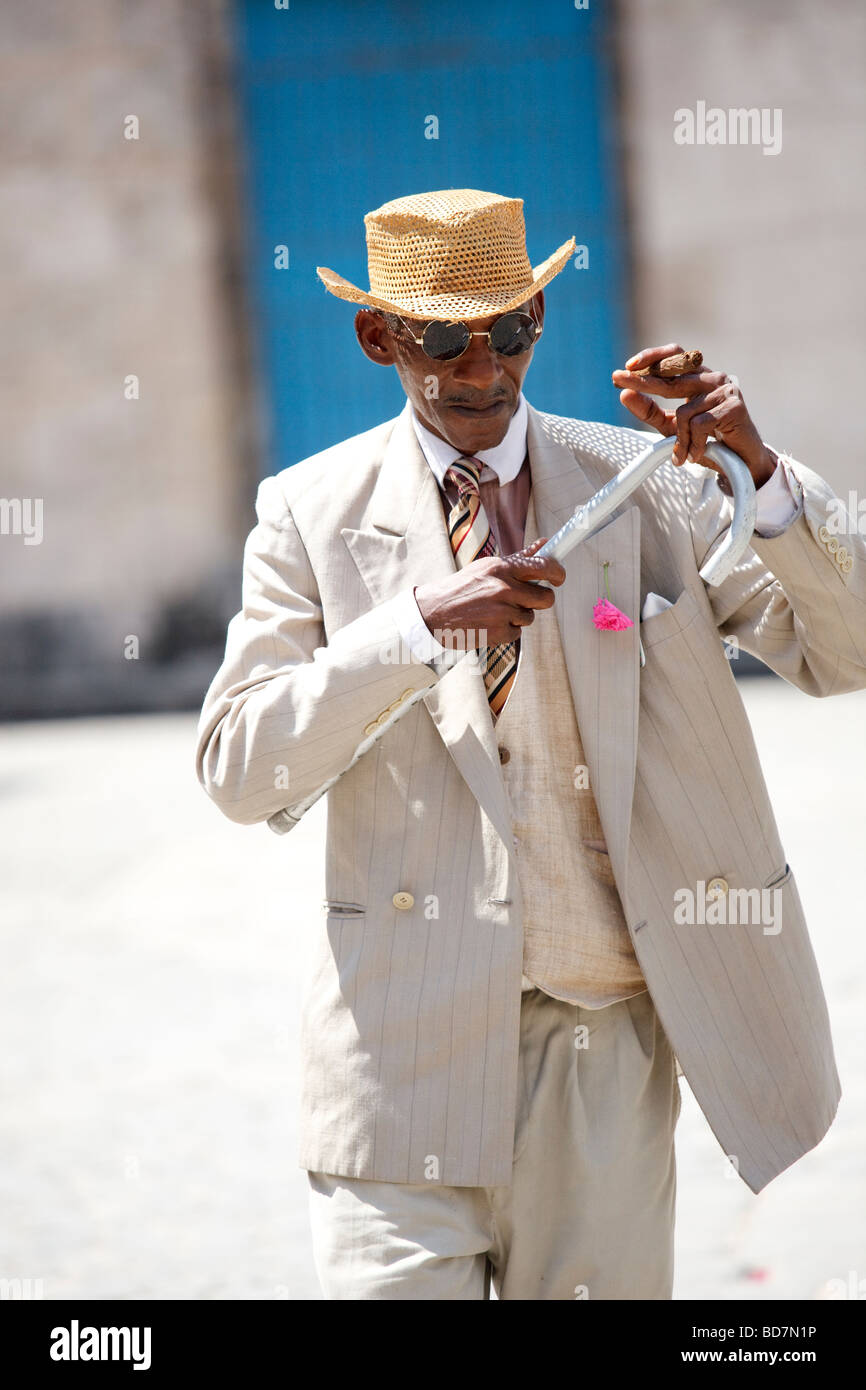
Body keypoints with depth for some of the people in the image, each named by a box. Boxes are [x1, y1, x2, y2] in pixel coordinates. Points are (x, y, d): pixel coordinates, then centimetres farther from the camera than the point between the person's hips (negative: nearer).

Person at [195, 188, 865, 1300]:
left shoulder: (641, 486, 7)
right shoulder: (313, 512, 4)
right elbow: (240, 774, -6)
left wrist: (758, 466, -13)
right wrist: (419, 624, -18)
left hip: (606, 1038, 2)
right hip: (405, 1043, -1)